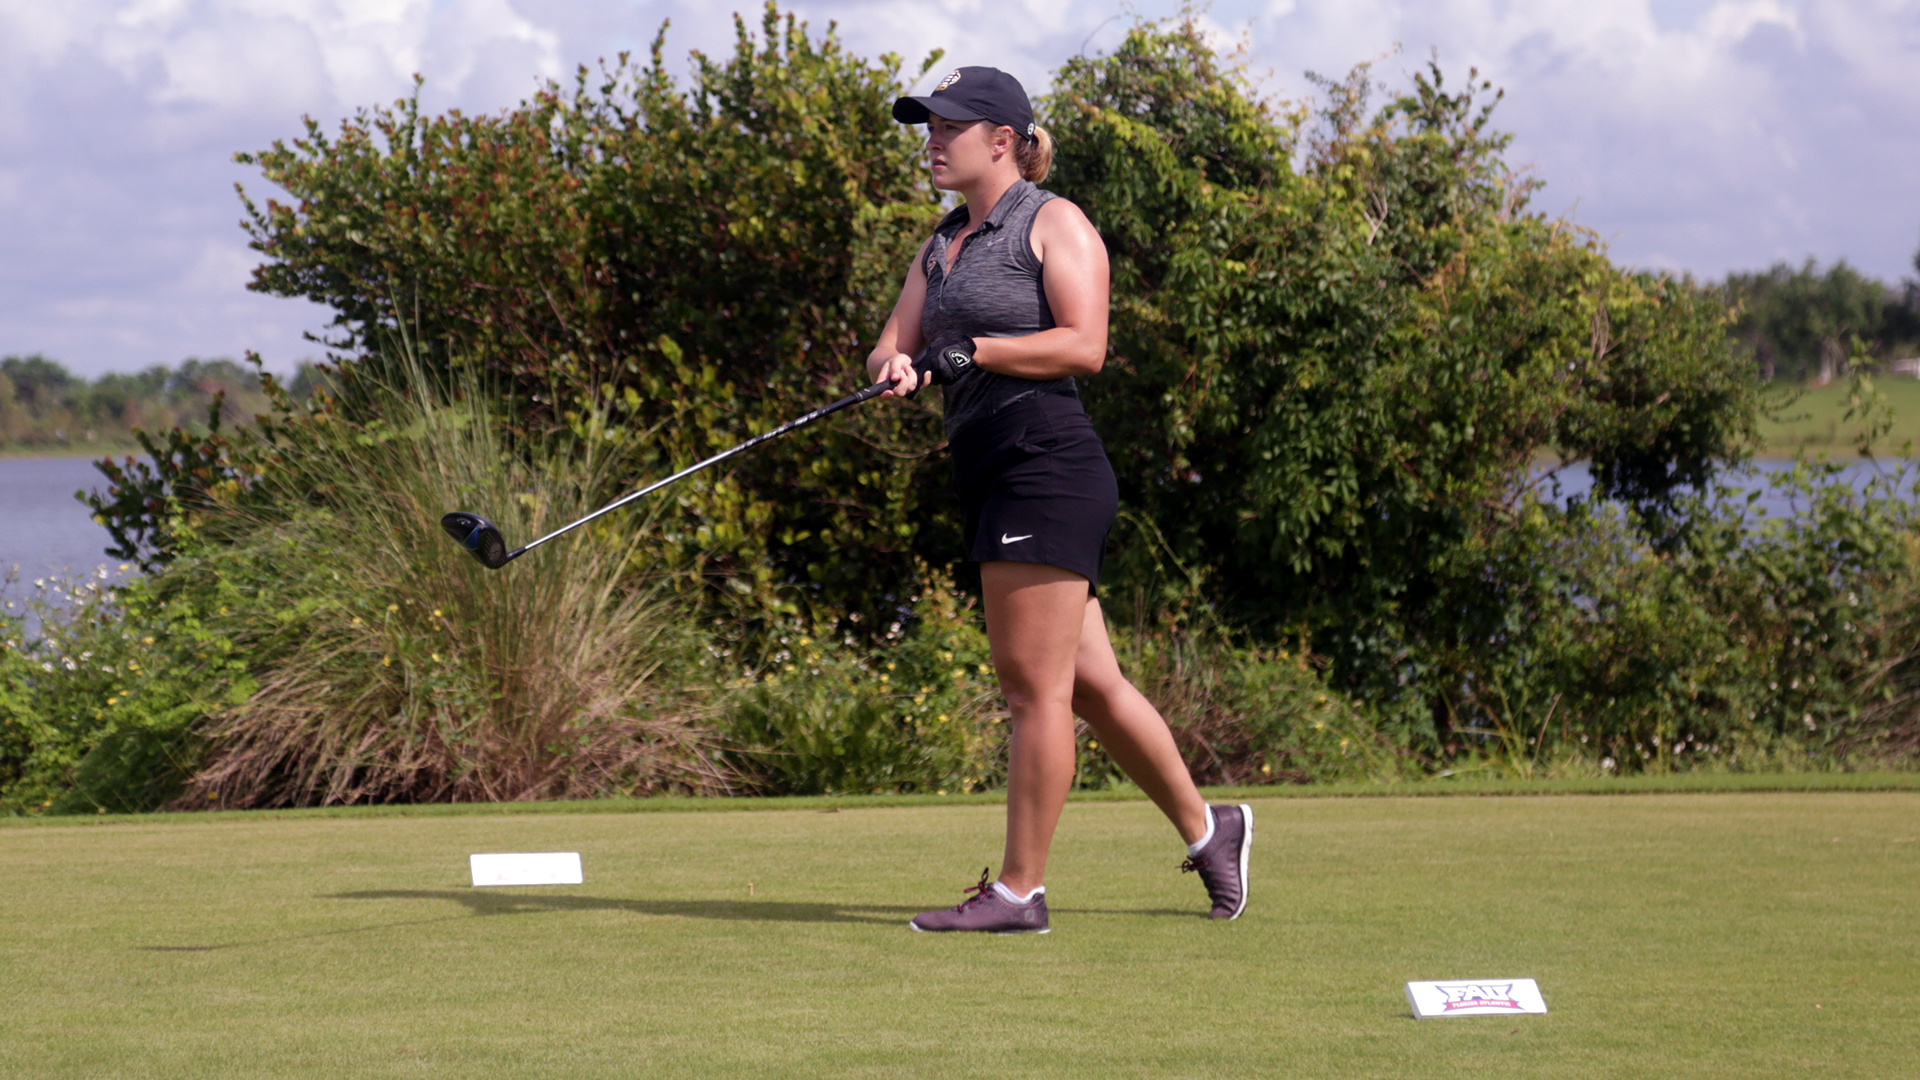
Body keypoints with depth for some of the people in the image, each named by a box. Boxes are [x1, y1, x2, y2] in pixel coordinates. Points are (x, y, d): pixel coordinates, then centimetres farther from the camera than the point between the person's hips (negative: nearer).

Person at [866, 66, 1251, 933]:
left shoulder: (1053, 223, -1)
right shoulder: (940, 246, 23)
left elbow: (1084, 344, -12)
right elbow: (893, 348, 15)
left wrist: (972, 349, -17)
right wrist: (898, 365, -9)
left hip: (1048, 464, -9)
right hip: (987, 475, 9)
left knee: (1036, 684, -8)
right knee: (1089, 684, 11)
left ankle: (1019, 889, -6)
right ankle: (1206, 828, 24)